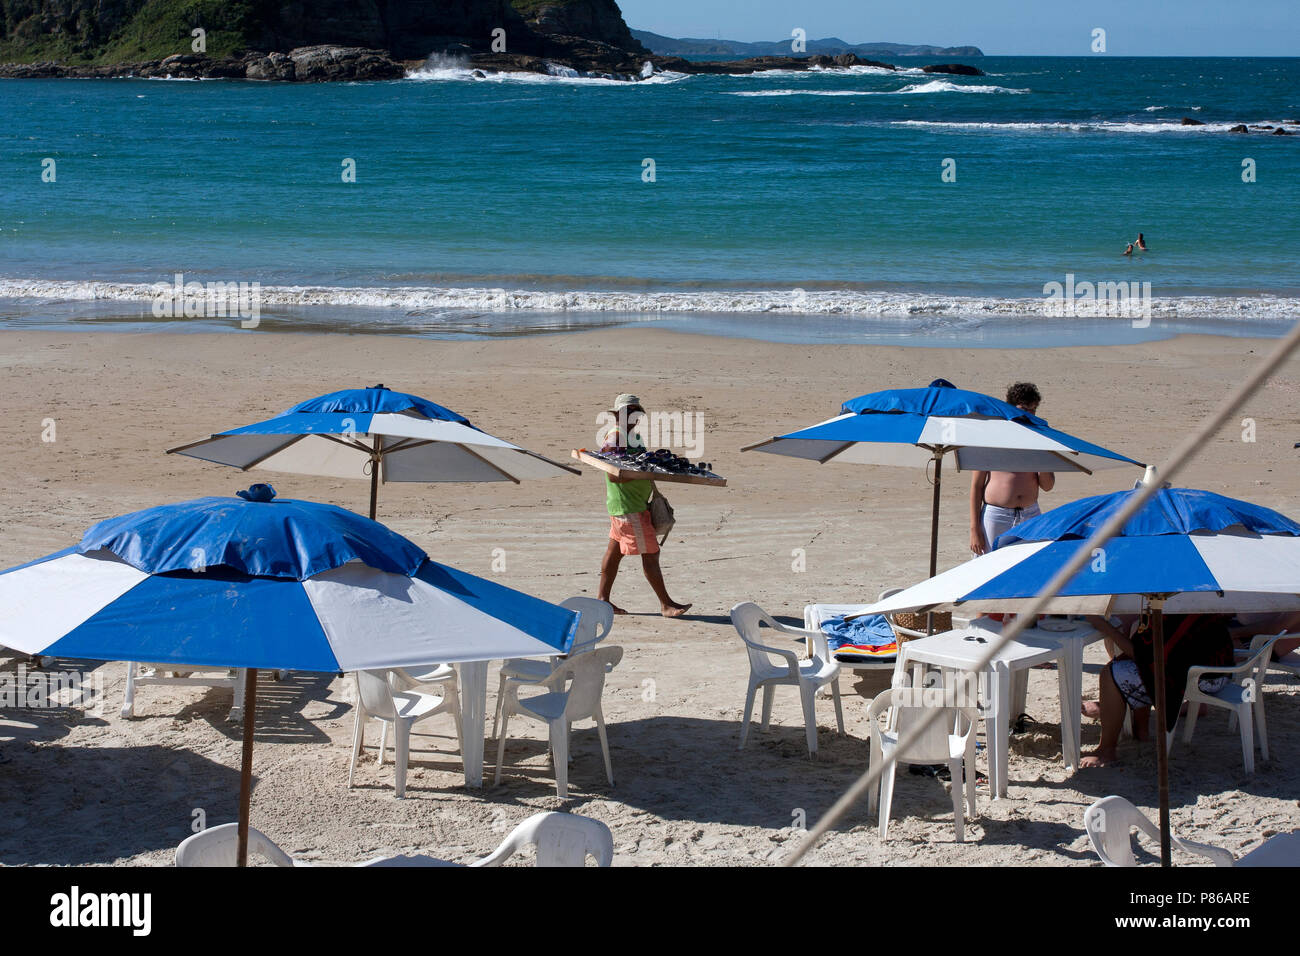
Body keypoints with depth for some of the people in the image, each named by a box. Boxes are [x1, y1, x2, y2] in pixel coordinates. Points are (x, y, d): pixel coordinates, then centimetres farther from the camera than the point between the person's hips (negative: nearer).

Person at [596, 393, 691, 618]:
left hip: (637, 502, 10)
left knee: (614, 550, 13)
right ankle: (666, 604, -6)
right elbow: (614, 475, -24)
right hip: (627, 505, -10)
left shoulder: (632, 435, 15)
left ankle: (603, 599, 19)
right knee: (650, 553, -8)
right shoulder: (613, 439, -16)